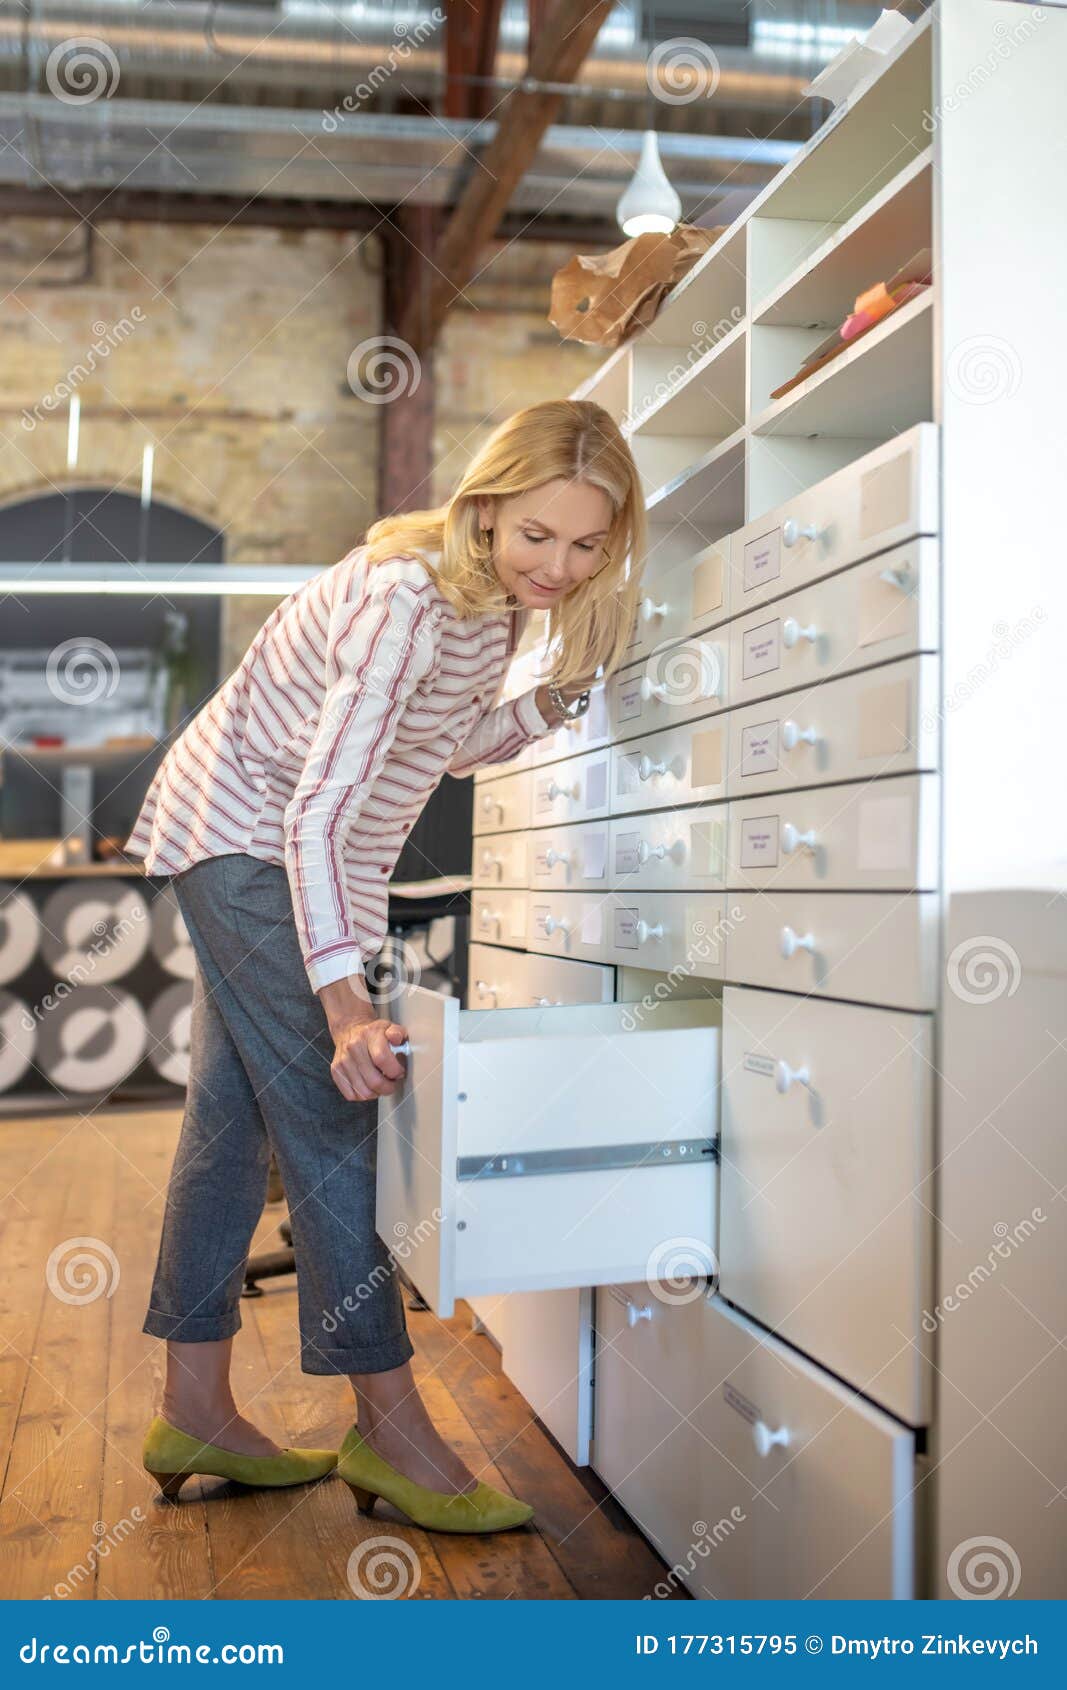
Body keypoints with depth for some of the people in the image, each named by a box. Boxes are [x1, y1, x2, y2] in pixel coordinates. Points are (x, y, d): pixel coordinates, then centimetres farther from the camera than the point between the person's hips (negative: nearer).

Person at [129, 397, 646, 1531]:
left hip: (305, 854, 9)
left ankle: (195, 1416, 21)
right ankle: (390, 1428, 0)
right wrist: (345, 1004, -41)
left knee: (235, 1113, 10)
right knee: (328, 1110, -10)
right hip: (240, 832, -9)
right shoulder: (404, 598, -29)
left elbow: (453, 744, 10)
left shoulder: (497, 595, -3)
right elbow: (317, 810, -35)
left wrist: (569, 690, -4)